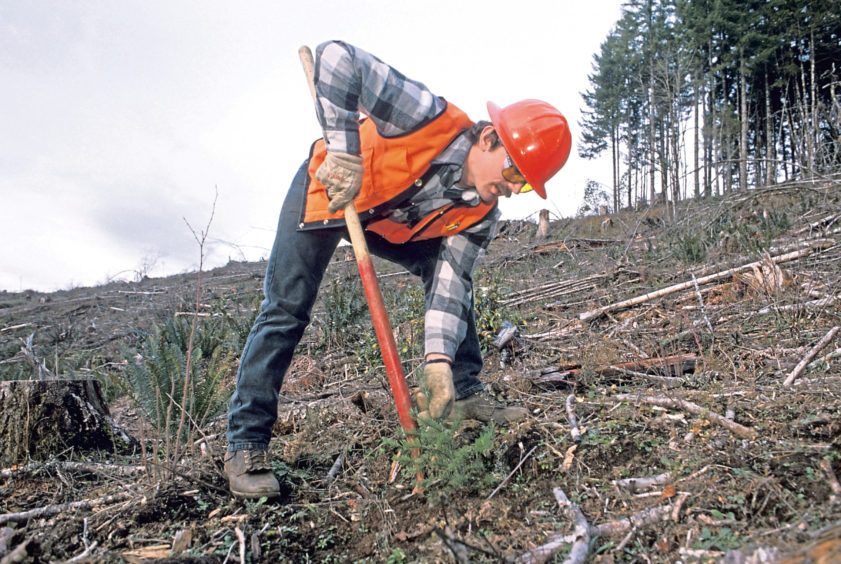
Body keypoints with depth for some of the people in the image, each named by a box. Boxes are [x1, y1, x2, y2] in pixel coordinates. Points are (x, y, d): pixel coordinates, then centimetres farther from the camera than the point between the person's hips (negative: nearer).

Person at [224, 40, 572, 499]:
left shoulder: (481, 213, -16)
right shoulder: (433, 120, -36)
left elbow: (449, 283, -18)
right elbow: (336, 58, -40)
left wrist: (439, 359, -30)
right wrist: (344, 148, -45)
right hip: (324, 193, -6)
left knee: (455, 274, -1)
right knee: (285, 312, -12)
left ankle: (466, 395, 10)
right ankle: (246, 446, -4)